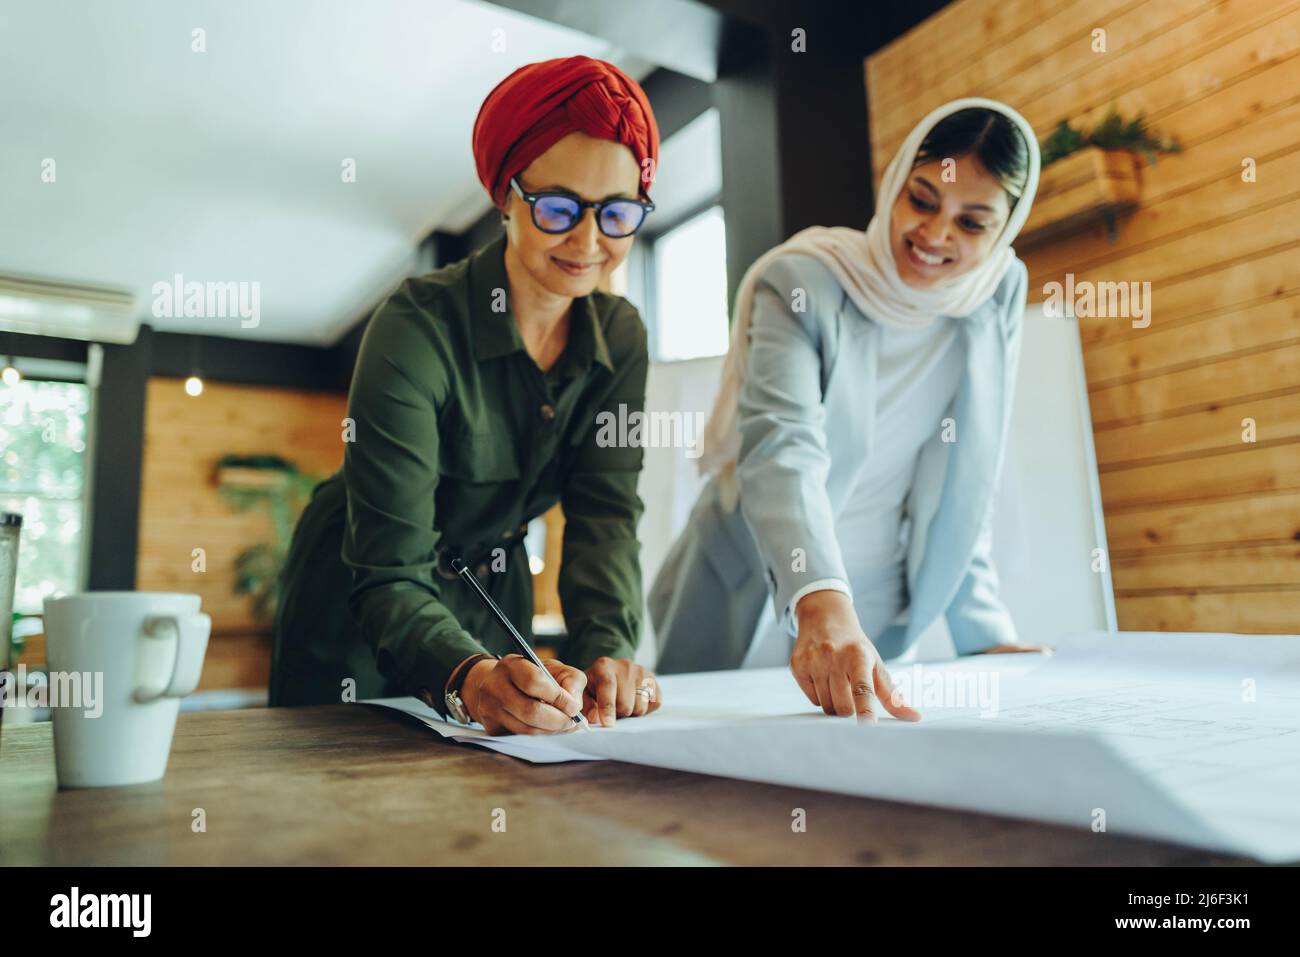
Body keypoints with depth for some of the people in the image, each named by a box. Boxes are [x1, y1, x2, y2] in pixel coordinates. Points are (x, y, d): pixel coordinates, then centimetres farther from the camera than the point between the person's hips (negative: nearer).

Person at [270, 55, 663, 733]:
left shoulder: (619, 339, -11)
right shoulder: (416, 329, -28)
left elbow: (607, 513, -19)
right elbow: (389, 574, -32)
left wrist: (608, 647, -36)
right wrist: (470, 677, -51)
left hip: (492, 596, 5)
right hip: (361, 603, -4)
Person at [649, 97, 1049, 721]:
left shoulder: (999, 292, -3)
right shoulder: (801, 282, -17)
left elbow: (964, 480, 1)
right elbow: (781, 447, -33)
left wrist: (982, 628, 0)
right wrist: (821, 602, -48)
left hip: (875, 616, 4)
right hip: (743, 604, -3)